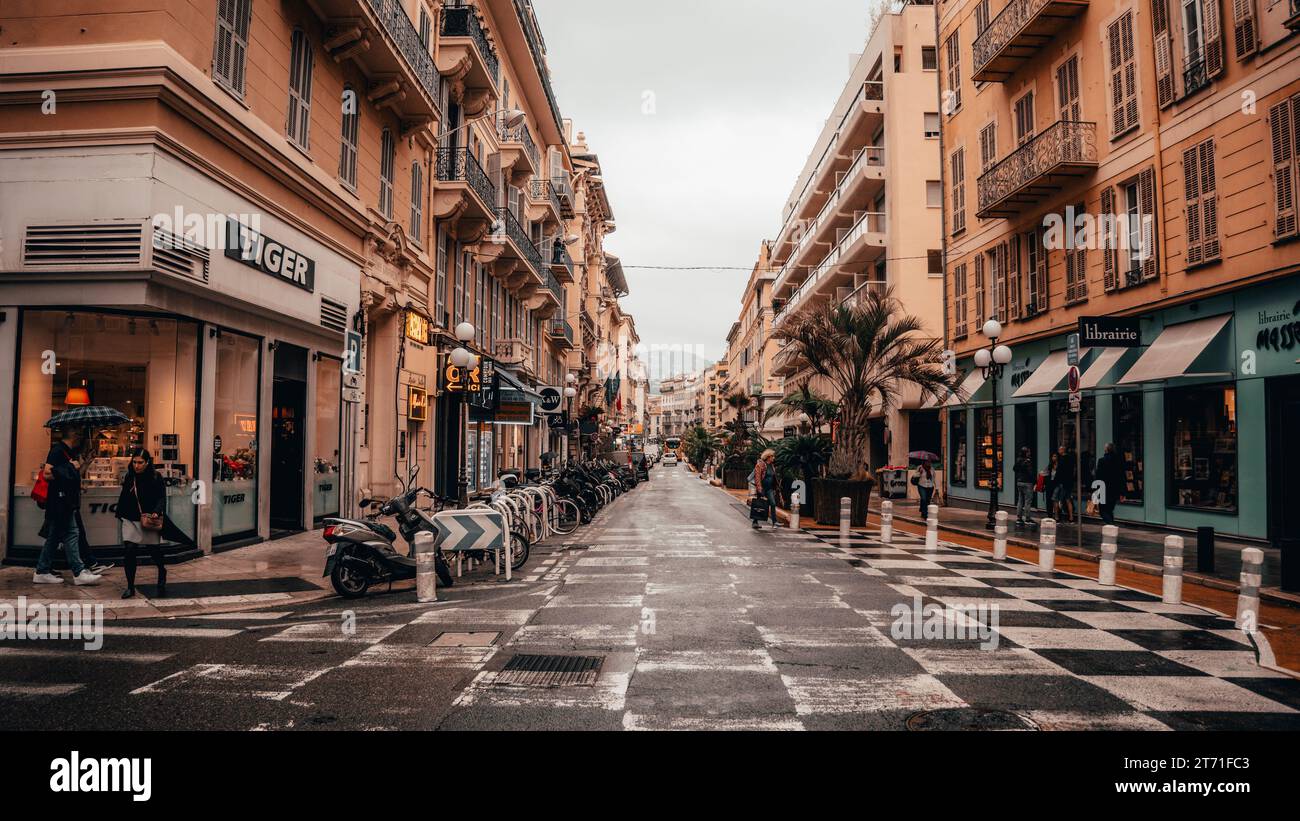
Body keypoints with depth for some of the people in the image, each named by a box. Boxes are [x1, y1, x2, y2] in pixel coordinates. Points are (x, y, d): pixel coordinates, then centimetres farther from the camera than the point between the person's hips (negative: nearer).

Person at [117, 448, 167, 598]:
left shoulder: (156, 478, -8)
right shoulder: (129, 477, 5)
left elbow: (162, 498, -12)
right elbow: (123, 497, 14)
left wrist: (156, 512, -28)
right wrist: (120, 514, 11)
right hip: (131, 520, 3)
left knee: (155, 552, 6)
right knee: (130, 551, -7)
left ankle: (162, 573, 38)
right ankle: (130, 587, 3)